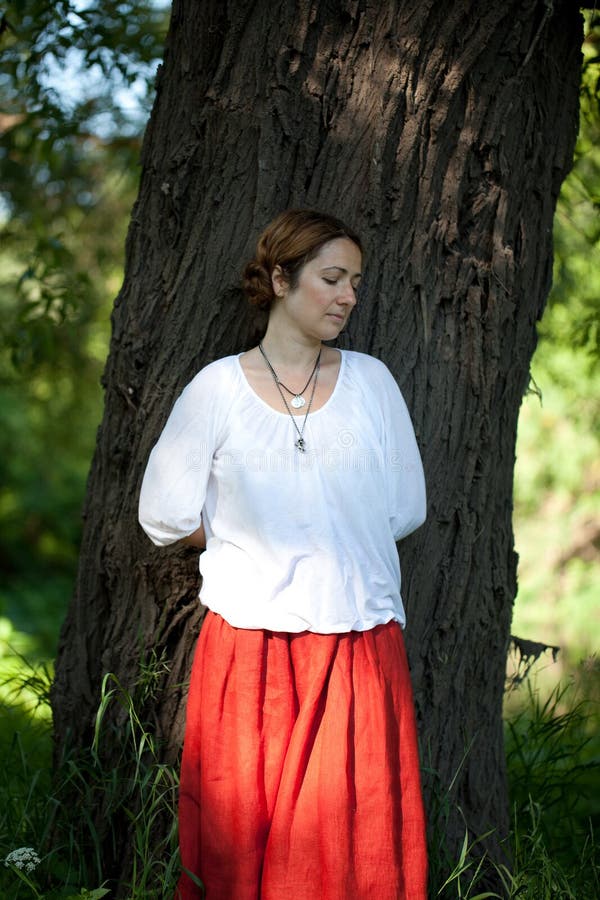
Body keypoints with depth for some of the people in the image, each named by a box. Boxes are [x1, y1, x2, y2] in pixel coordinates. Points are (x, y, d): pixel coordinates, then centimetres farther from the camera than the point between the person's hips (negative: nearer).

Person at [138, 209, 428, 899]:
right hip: (249, 649, -1)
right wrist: (253, 539, 6)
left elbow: (405, 509, 9)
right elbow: (165, 515, 4)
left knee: (358, 842, 1)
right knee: (241, 841, 2)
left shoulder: (371, 380, 8)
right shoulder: (218, 387, 2)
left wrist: (276, 530, 7)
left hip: (361, 648, 1)